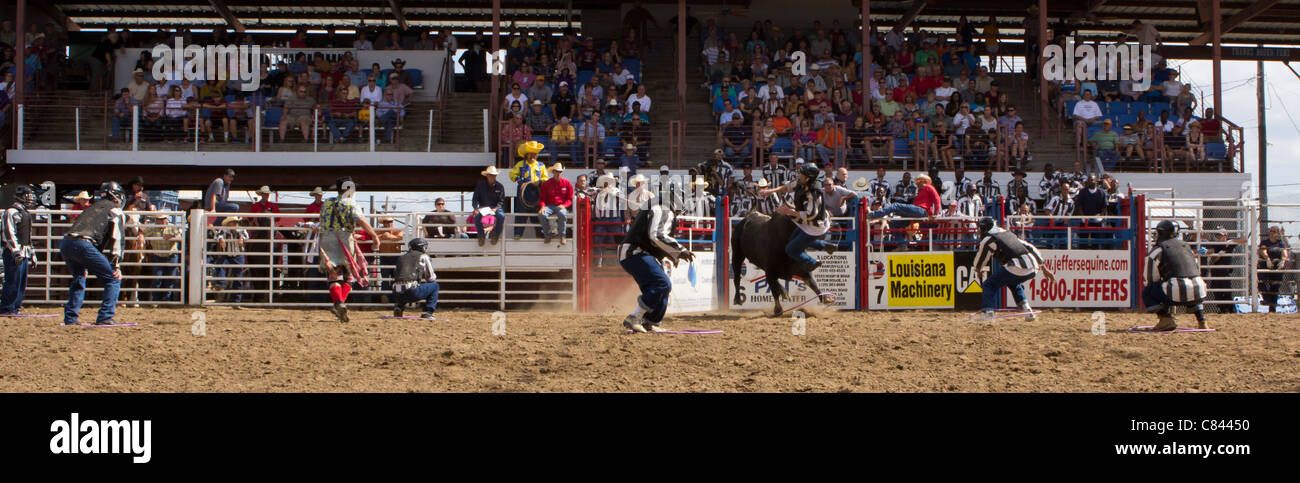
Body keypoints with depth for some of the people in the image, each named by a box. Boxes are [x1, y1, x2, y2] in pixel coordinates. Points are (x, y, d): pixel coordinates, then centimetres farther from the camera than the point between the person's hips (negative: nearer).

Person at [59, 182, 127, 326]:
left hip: (65, 243, 7)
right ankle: (105, 317, -6)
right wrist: (116, 264, -3)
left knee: (79, 279, 29)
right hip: (84, 245, -7)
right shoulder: (115, 210, 14)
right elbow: (117, 237, 1)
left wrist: (83, 266, 38)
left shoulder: (92, 208, 35)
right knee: (113, 279, 2)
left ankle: (70, 318, 23)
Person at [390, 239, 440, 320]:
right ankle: (427, 313, 5)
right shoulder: (424, 256, 12)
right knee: (434, 285, 18)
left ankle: (398, 306, 12)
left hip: (397, 295, 5)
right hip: (412, 292, -5)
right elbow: (431, 278, 13)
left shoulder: (401, 257, 26)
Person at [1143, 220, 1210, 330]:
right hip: (1198, 294, 6)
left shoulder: (1157, 250, 9)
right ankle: (1202, 322, 26)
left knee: (1147, 292, 15)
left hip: (1177, 294, -6)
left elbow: (1152, 279, 7)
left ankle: (1166, 319, -4)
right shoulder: (1186, 246, 27)